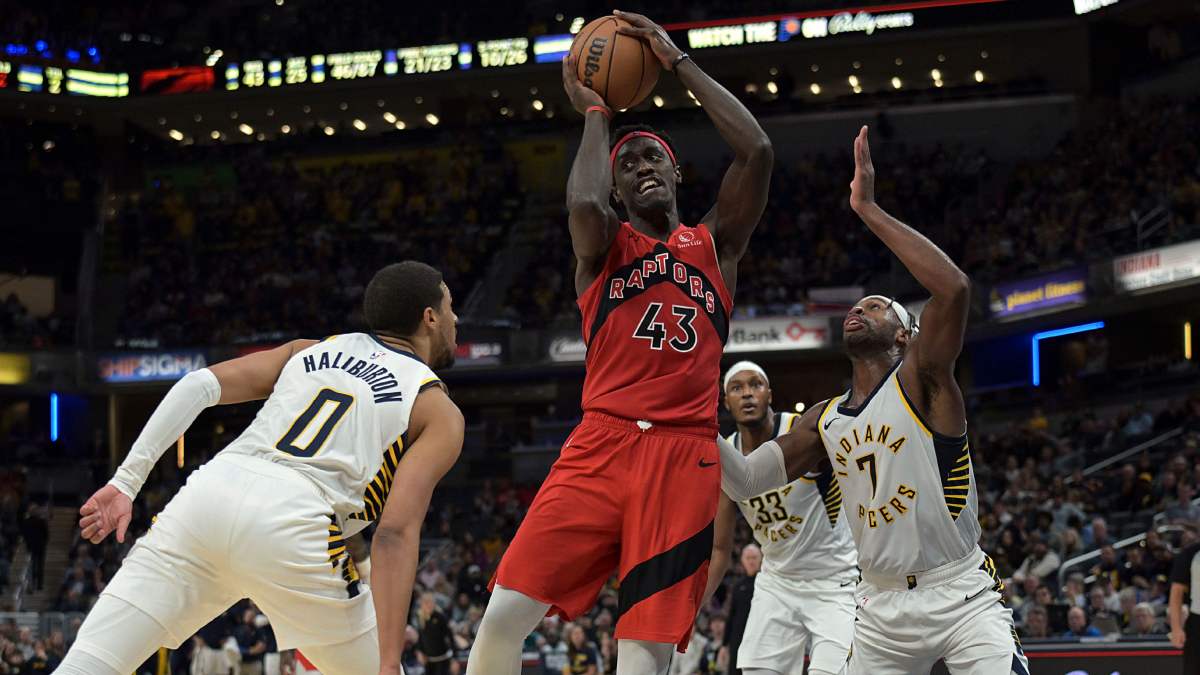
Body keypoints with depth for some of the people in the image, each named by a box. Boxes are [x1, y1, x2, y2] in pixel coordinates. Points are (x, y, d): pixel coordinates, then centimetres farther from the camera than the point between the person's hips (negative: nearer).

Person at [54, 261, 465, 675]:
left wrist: (126, 482, 11)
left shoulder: (308, 351, 29)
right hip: (291, 524, -4)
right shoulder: (440, 413, 14)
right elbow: (395, 535, -2)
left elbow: (198, 385, 13)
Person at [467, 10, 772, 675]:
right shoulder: (605, 245, 15)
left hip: (686, 457, 0)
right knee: (505, 613, -12)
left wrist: (679, 61, 7)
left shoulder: (715, 244, 17)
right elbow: (583, 205, -12)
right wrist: (594, 114, 4)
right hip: (601, 445, 0)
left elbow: (756, 150, 2)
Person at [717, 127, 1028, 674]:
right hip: (882, 608, 6)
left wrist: (869, 211, -25)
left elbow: (954, 289, -25)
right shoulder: (824, 421, 12)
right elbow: (743, 481, 11)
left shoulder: (920, 380, -7)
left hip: (960, 595, -6)